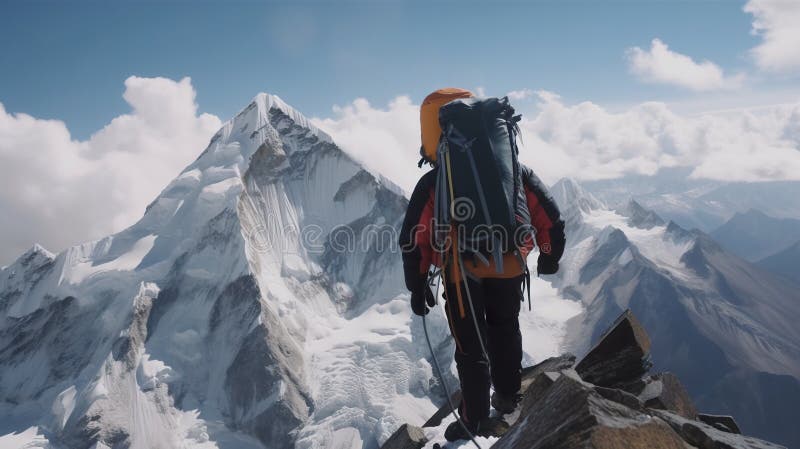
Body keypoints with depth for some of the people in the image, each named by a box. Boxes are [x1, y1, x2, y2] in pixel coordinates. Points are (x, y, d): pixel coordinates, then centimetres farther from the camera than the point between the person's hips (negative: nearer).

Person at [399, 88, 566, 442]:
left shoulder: (434, 183, -10)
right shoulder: (511, 169, -2)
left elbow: (413, 239, -9)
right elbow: (550, 217, 2)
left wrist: (417, 286, 3)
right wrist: (550, 256, 18)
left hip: (461, 273, -3)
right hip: (510, 269, 3)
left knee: (471, 347, 13)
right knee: (505, 332, 26)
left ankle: (476, 420, 24)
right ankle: (508, 397, 42)